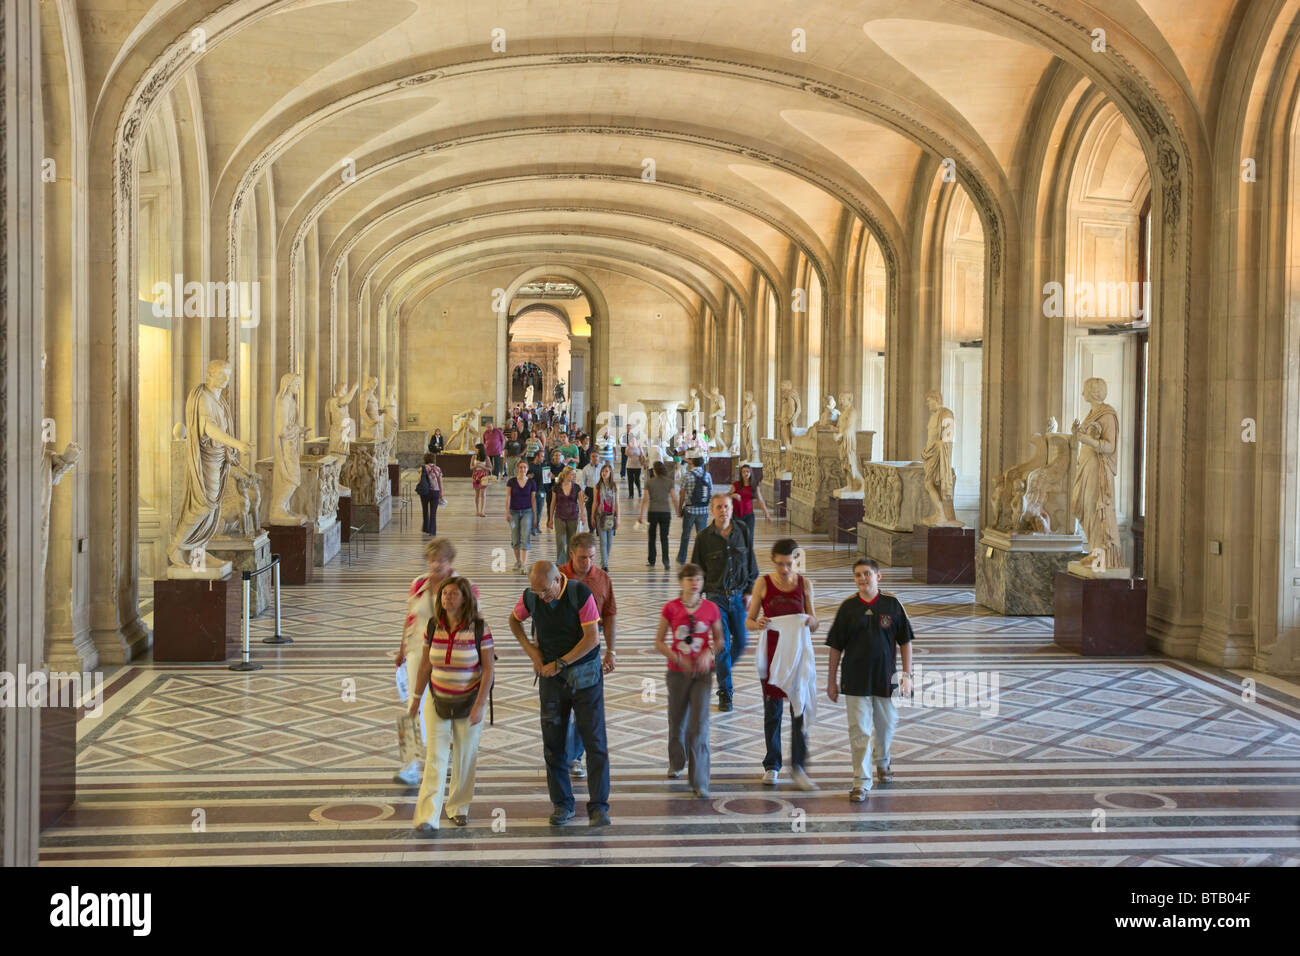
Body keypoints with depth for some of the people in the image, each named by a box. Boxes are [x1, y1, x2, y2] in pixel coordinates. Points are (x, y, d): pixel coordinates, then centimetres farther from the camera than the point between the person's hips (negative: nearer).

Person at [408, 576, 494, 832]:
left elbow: (488, 669, -11)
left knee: (465, 757, 9)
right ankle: (428, 817, -9)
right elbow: (425, 665, 7)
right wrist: (417, 697, 12)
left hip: (469, 702, -1)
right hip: (437, 700, 1)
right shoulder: (433, 627, -4)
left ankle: (459, 808, 28)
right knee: (435, 757, -6)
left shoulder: (479, 628, -12)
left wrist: (480, 705, -15)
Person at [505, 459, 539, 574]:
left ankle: (524, 565, -15)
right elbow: (508, 497, -4)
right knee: (515, 539, 8)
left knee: (525, 538, -12)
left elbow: (533, 499, 4)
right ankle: (518, 562, 25)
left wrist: (535, 516, 4)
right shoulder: (511, 482, -2)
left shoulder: (531, 483, 0)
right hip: (514, 512, 1)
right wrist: (507, 512, -14)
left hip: (527, 512, -1)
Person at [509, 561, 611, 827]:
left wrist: (559, 663, -16)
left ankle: (598, 807, -1)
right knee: (553, 743, 4)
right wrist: (531, 650, 3)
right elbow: (514, 620, 16)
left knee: (595, 742, -5)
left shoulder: (580, 593, -16)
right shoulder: (530, 597, -5)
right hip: (551, 676, 3)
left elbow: (592, 638, -17)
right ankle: (562, 803, 16)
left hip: (585, 674, -3)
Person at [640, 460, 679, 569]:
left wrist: (642, 515, -1)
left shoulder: (649, 482, -3)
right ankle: (665, 561, -10)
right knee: (664, 538, 4)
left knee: (652, 537, 14)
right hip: (666, 511, 0)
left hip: (653, 511, 0)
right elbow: (674, 499, -3)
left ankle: (651, 561, 21)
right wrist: (678, 511, 8)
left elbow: (645, 499, -5)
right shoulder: (669, 482, 0)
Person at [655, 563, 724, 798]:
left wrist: (710, 653, -13)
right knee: (677, 721, 15)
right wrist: (678, 658, -14)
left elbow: (719, 640, 8)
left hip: (702, 673, -1)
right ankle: (676, 764, 42)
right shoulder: (671, 608, -5)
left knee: (700, 725, -8)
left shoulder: (711, 609, -3)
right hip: (677, 672, 1)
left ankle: (700, 782, -5)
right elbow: (659, 642, -1)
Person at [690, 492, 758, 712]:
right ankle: (724, 693, 4)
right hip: (716, 597, -3)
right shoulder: (704, 537, -5)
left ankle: (723, 671, 35)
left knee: (740, 643, 5)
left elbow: (751, 564, 9)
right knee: (722, 645, -6)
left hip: (738, 596, 3)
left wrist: (749, 591, 4)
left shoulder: (742, 532, 1)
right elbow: (696, 569, 4)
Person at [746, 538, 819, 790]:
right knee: (772, 711, 8)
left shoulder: (804, 584, 2)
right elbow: (749, 621, -1)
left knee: (800, 710, -4)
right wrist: (757, 624, -23)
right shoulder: (763, 583, -2)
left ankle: (798, 768, 2)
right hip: (772, 653, 0)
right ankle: (772, 765, 21)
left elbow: (813, 624, 6)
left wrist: (811, 621, -17)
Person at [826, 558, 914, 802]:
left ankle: (882, 761, 44)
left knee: (886, 725, 16)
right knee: (859, 731, -3)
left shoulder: (892, 604, -2)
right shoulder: (848, 608, -2)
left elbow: (905, 641, 4)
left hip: (885, 678, 1)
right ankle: (862, 782, 2)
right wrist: (831, 680, 4)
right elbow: (836, 647, 4)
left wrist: (907, 675, 0)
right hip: (855, 680, -1)